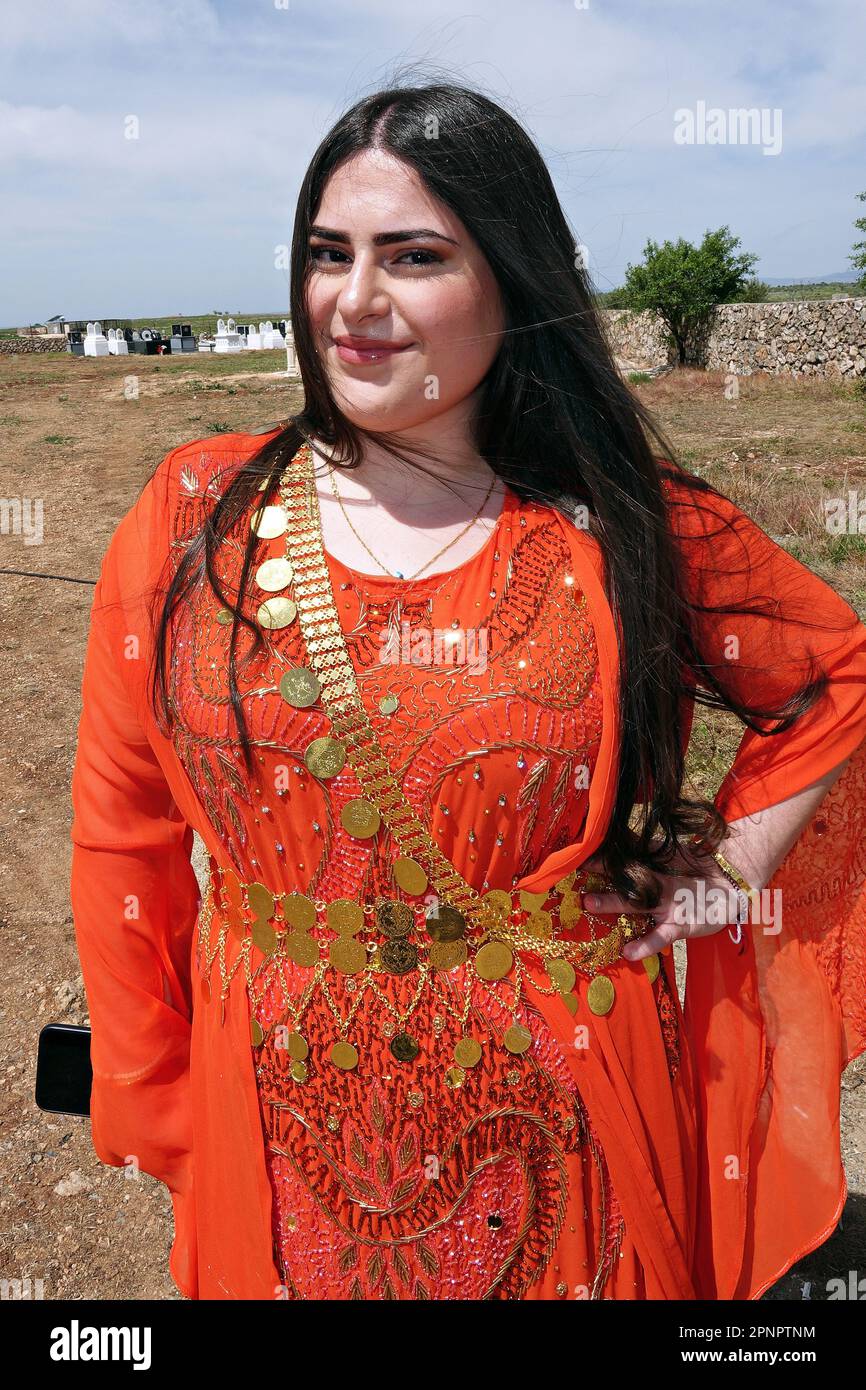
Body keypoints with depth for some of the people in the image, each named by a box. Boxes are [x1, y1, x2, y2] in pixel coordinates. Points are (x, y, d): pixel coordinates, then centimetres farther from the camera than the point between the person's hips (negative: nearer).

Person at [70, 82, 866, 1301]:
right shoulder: (198, 515, -7)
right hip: (277, 1133, 1)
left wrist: (733, 862, -4)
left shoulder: (631, 528, -8)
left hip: (557, 1125, 0)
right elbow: (122, 830, -2)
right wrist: (154, 1102, 2)